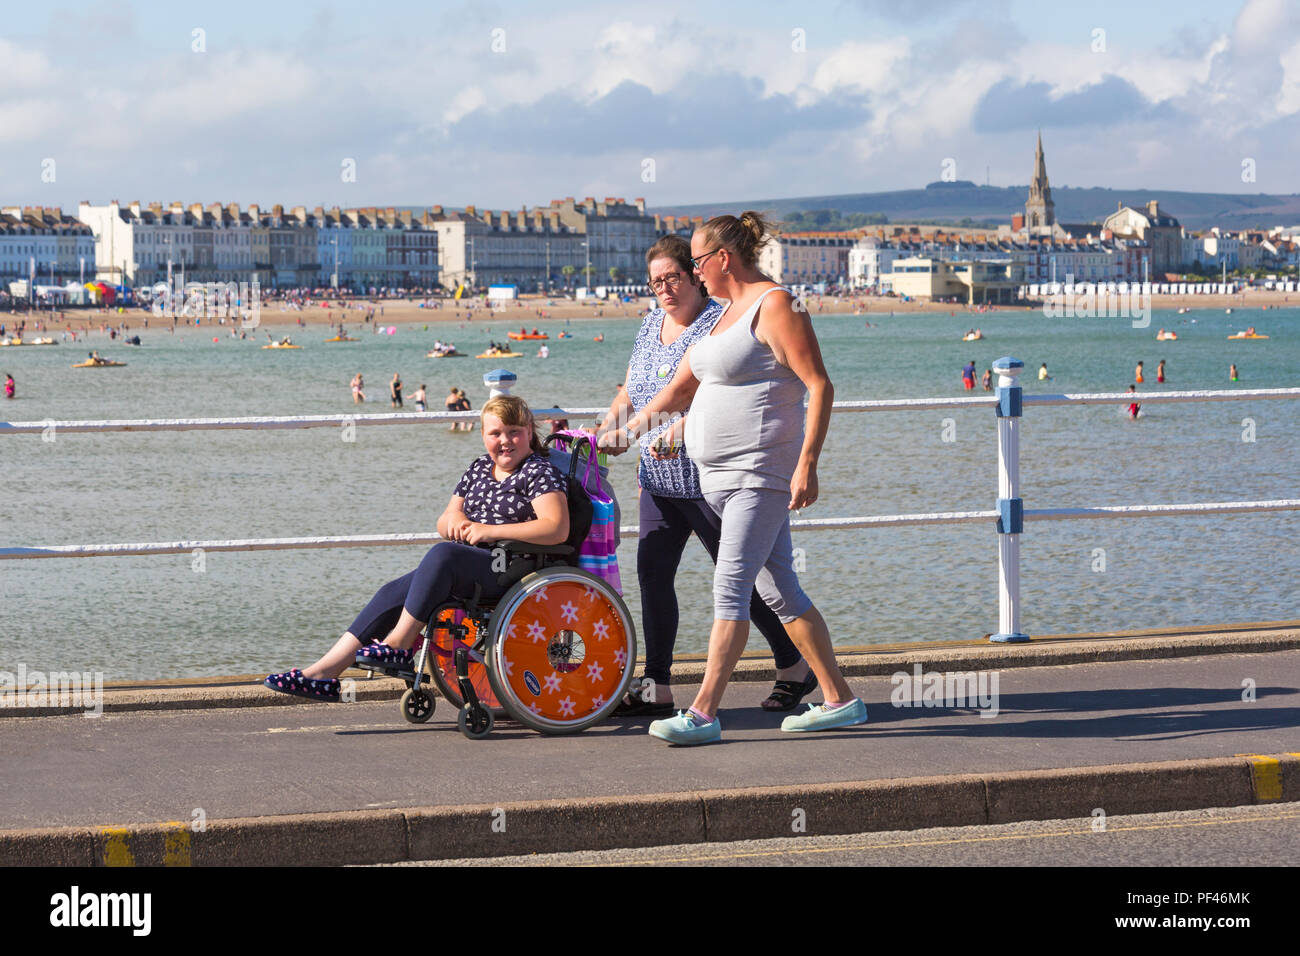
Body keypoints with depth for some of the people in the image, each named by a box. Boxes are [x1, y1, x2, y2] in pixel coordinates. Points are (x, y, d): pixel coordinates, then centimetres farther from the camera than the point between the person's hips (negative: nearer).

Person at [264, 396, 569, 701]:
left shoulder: (540, 472, -5)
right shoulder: (479, 468, 18)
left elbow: (557, 529, -21)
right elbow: (444, 522, 24)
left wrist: (489, 531, -19)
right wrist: (454, 520, -3)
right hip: (470, 567, 8)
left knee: (443, 553, -33)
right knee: (394, 593, -10)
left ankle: (398, 645, -26)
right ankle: (324, 674, -14)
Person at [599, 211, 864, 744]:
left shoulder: (775, 305, -10)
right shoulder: (726, 313, 19)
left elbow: (820, 385, -16)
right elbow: (680, 389, 27)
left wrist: (807, 464, -22)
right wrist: (627, 432, 24)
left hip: (761, 474, -9)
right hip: (721, 475, 9)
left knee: (730, 587, -13)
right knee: (779, 590, 9)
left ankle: (703, 713, -16)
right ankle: (839, 701, 14)